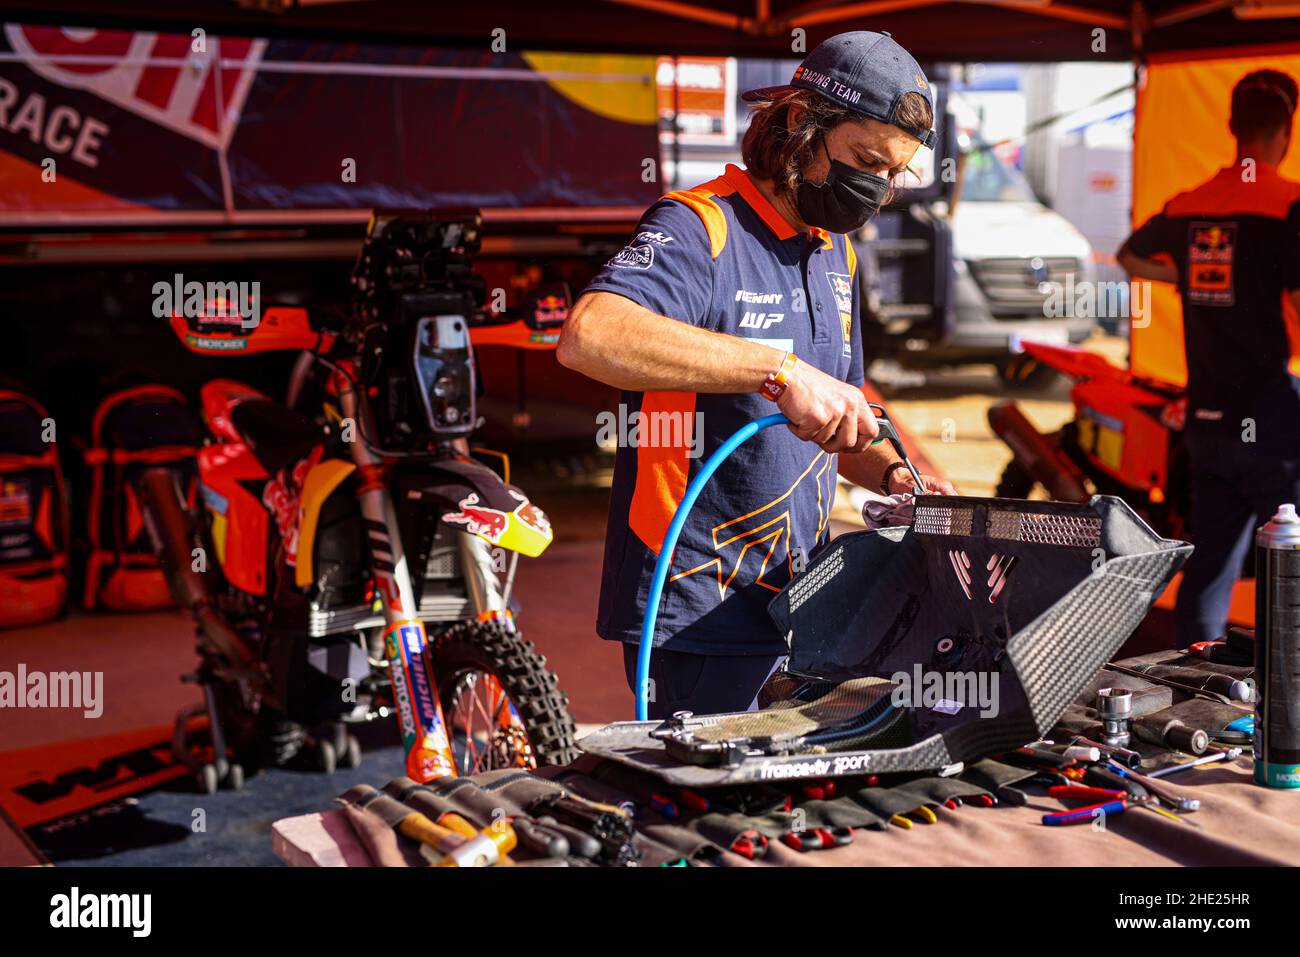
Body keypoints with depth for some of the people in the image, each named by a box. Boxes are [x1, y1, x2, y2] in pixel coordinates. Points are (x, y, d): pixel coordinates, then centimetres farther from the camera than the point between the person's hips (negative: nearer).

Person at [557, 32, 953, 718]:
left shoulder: (834, 251, 15)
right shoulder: (701, 228, -13)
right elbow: (589, 337, -34)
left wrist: (890, 475, 4)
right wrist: (780, 368, -36)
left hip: (793, 602, 8)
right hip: (698, 610, -8)